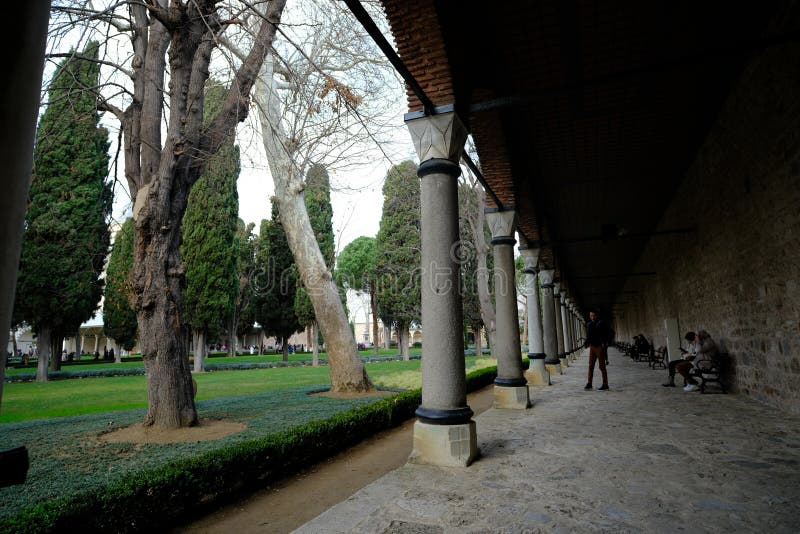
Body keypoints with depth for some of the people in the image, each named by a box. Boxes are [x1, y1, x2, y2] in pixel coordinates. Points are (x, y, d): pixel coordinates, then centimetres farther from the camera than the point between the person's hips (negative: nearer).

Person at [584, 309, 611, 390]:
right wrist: (586, 343, 3)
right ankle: (589, 384, 8)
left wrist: (604, 343, -25)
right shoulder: (588, 324, 10)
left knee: (602, 367, -1)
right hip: (592, 347, 5)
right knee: (591, 366, 4)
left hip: (600, 347, -5)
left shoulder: (601, 324, -7)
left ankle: (605, 384, 7)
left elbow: (606, 335, -11)